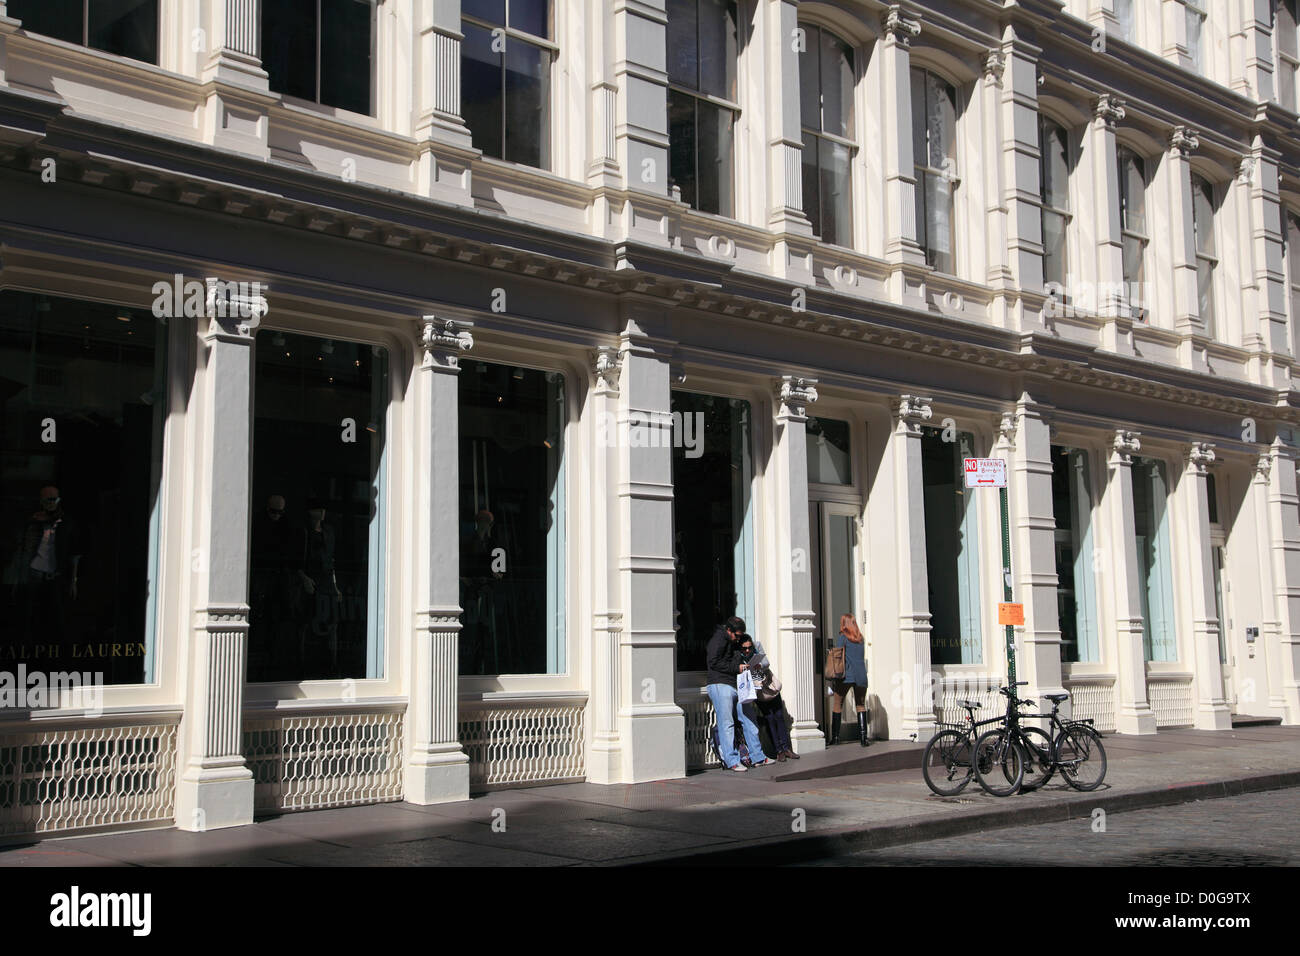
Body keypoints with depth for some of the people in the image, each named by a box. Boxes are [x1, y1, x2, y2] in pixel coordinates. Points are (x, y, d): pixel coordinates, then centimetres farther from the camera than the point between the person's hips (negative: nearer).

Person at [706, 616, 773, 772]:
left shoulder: (733, 642, 23)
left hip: (736, 687, 10)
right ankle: (732, 761, -8)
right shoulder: (718, 640, -7)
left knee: (749, 720, 8)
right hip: (720, 685, -10)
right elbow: (714, 662, -17)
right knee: (726, 723, -9)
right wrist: (737, 668, -14)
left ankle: (758, 757, 13)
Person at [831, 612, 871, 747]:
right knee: (861, 706, 9)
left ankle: (835, 737, 5)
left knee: (837, 705, 7)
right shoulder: (861, 638, 16)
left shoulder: (842, 637, -1)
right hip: (861, 676, 4)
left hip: (846, 676, -4)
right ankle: (863, 737, -3)